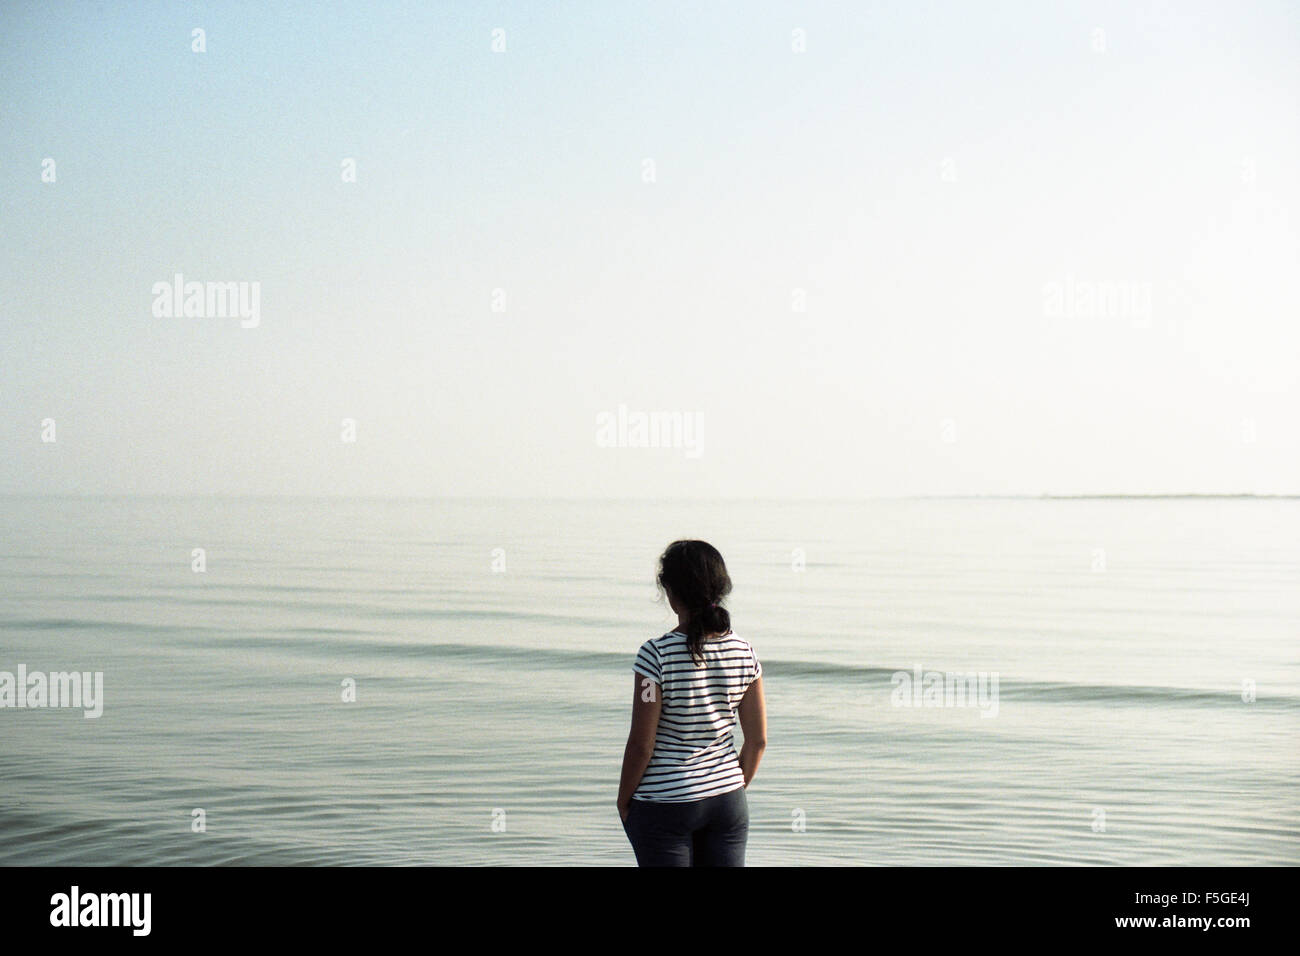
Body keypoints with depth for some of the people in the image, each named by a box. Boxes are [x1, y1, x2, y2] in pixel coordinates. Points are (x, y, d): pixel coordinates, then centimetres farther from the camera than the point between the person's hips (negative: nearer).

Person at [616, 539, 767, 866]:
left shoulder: (657, 654, -17)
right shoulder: (743, 652, -3)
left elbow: (641, 744, -15)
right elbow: (757, 741, 2)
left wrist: (623, 800, 0)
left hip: (664, 805, -4)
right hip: (728, 802, 5)